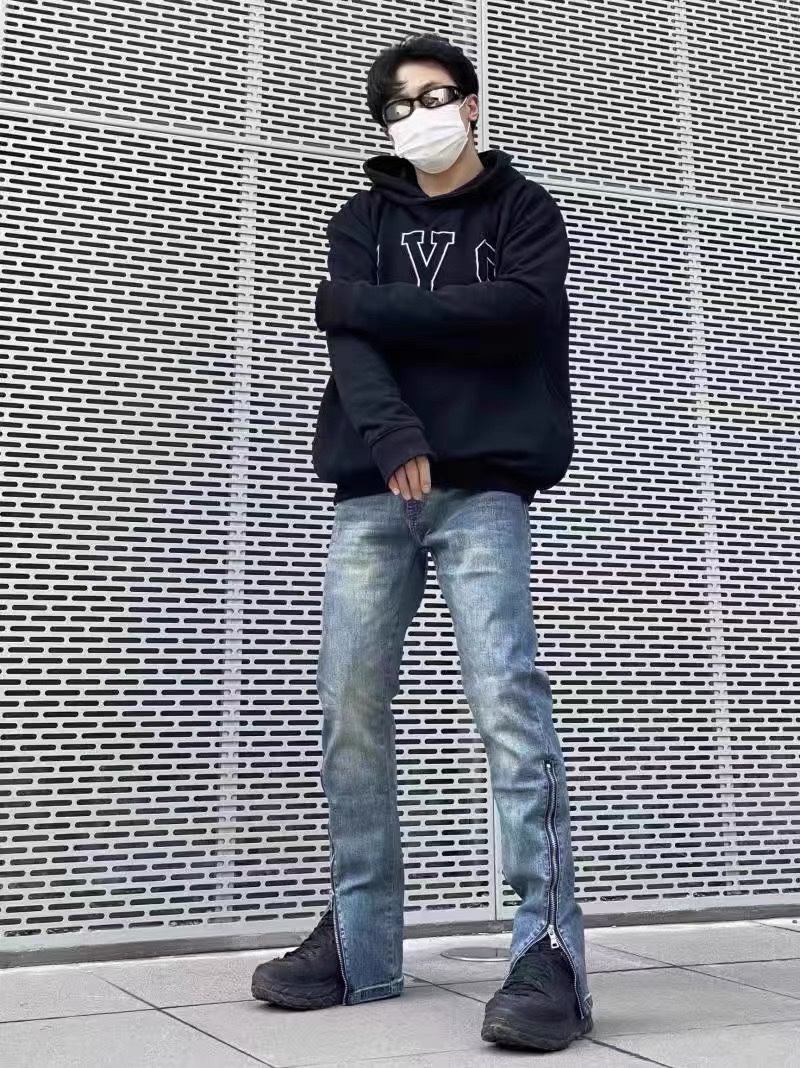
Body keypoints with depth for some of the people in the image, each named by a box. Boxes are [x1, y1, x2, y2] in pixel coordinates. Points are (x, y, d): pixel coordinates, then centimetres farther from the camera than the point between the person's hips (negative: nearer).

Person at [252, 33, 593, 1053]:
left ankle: (549, 951, -12)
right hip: (372, 489, 3)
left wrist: (362, 301, -3)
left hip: (483, 485, -3)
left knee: (506, 698, -14)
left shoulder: (523, 209, 14)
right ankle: (360, 944, 9)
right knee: (351, 709, -1)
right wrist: (391, 436, -18)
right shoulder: (362, 220, 20)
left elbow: (515, 310, -7)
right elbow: (349, 340, 1)